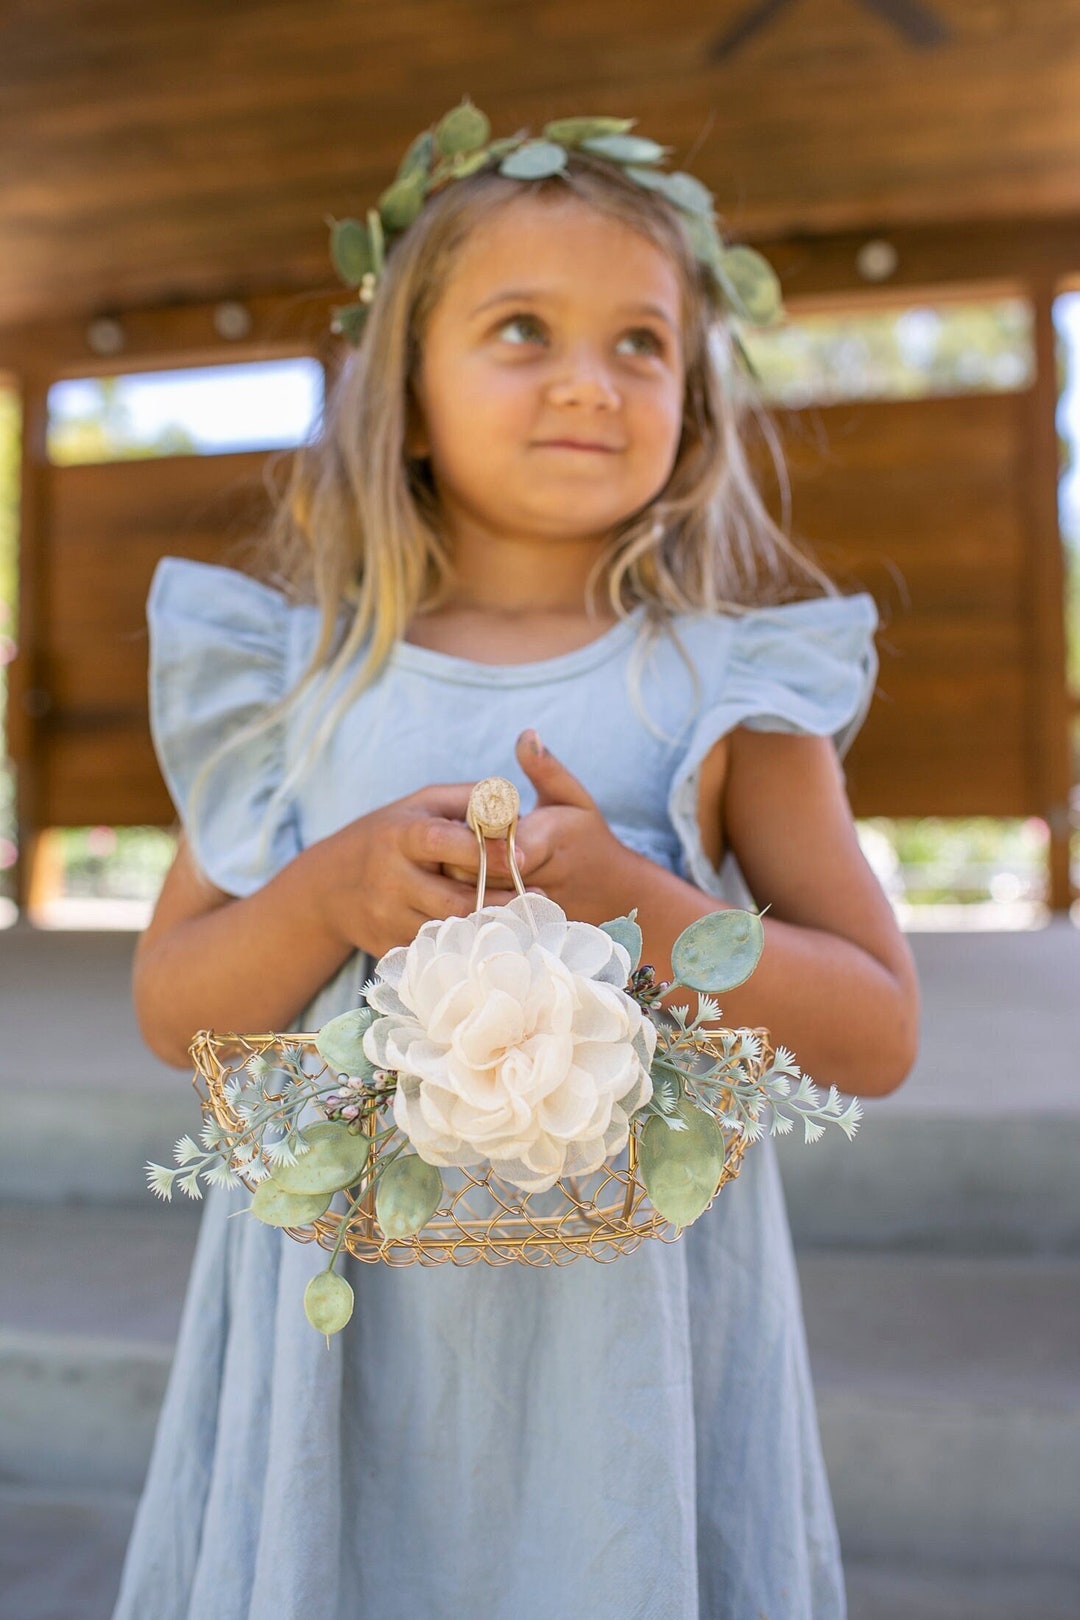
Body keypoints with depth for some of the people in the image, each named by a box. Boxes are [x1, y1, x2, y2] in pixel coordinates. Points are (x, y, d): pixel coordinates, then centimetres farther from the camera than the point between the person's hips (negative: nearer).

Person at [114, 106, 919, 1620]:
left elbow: (878, 1033, -5)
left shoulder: (727, 685, -5)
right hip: (346, 1308, 2)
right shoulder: (302, 674, 0)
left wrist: (633, 903, -20)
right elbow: (170, 1009, 3)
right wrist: (330, 896, -17)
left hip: (625, 1309, -1)